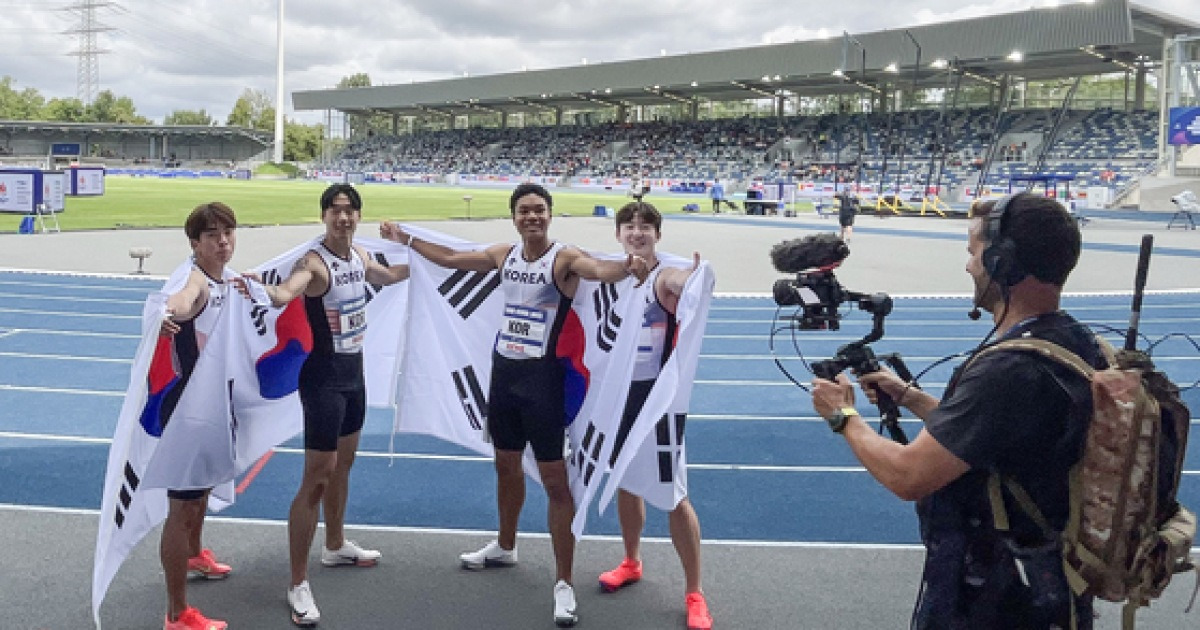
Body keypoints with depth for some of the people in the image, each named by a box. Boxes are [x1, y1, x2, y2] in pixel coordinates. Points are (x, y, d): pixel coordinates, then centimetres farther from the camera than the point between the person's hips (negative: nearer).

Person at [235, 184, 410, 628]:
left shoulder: (359, 256, 4)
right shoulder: (314, 261, -21)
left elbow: (386, 276, 27)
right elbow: (284, 293, -43)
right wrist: (258, 289, -63)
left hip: (354, 374, 9)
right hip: (323, 379, -8)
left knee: (343, 464, 23)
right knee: (316, 479, -7)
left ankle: (336, 546, 43)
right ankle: (298, 585, 1)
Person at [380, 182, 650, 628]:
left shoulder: (564, 258, -16)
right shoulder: (504, 255, 4)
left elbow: (598, 270, -37)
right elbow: (450, 258, 17)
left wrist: (627, 267, -59)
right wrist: (403, 239, 23)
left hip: (543, 376, -7)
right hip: (503, 371, 7)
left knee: (555, 481, -3)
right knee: (506, 464, 23)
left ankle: (563, 584, 5)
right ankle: (505, 547, 45)